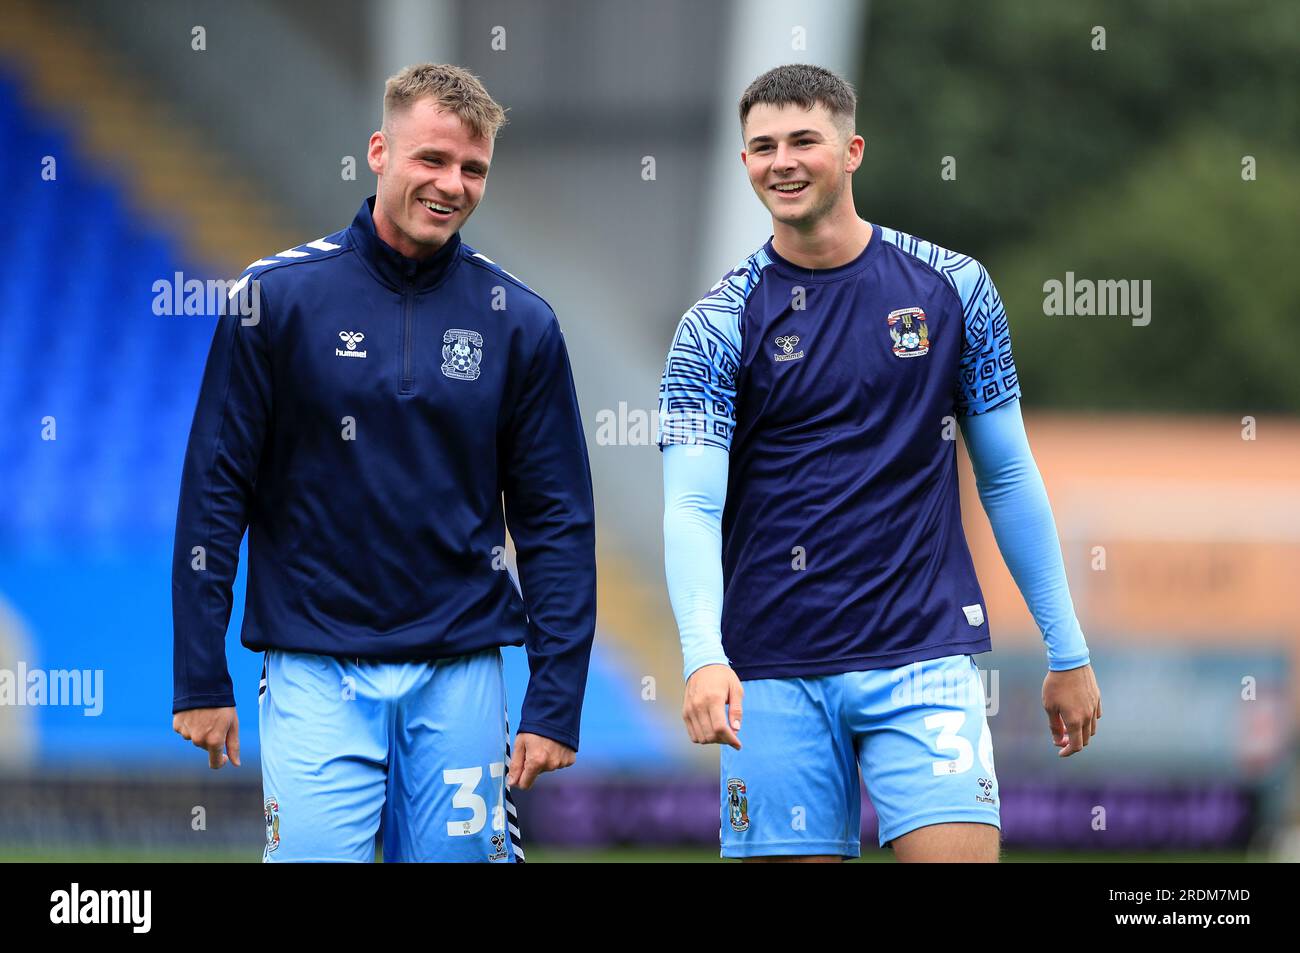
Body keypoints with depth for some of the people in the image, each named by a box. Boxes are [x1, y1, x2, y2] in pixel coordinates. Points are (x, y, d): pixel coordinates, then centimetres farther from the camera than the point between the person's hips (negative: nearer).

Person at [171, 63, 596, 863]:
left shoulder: (518, 321, 4)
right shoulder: (282, 295, -2)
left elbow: (558, 523, 6)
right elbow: (215, 490, 0)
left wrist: (556, 705, -1)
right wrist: (201, 679, -3)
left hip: (461, 674, 2)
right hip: (317, 672, -2)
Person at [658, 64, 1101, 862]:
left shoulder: (953, 289, 5)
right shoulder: (719, 324, 1)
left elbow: (1008, 477, 11)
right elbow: (692, 507, -8)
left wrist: (1068, 651, 10)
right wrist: (704, 659, -25)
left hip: (925, 655, 0)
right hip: (773, 675, 0)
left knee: (959, 853, -13)